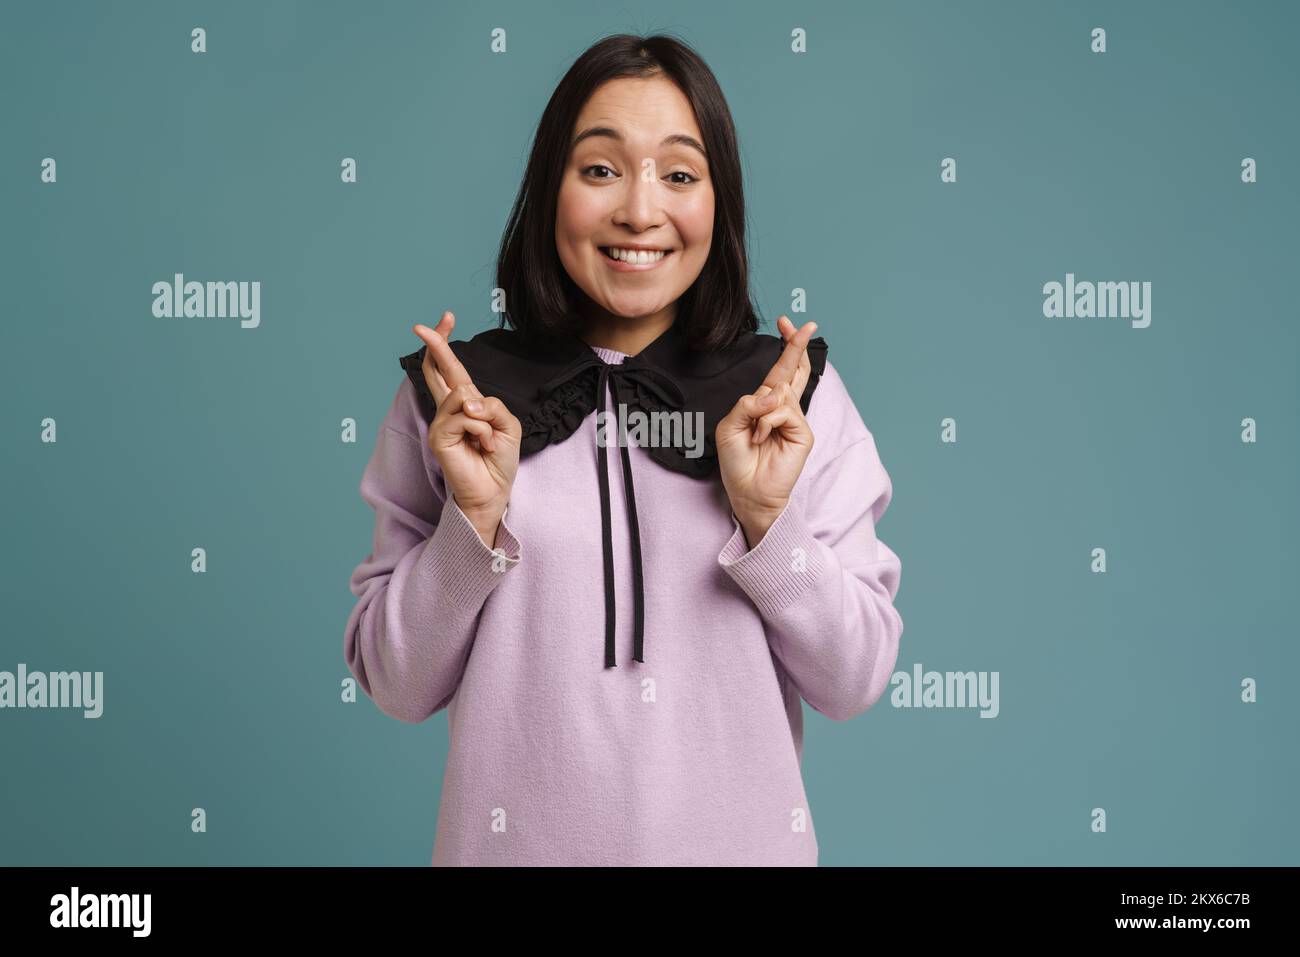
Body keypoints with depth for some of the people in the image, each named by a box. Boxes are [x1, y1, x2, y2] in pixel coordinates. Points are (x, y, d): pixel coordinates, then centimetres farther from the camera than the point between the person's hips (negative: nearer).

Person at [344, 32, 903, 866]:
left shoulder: (797, 394, -5)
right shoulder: (452, 398, -5)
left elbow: (855, 683, -5)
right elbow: (396, 686, -4)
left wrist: (769, 518, -18)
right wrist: (475, 519, -18)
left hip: (739, 836, 1)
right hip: (518, 838, 0)